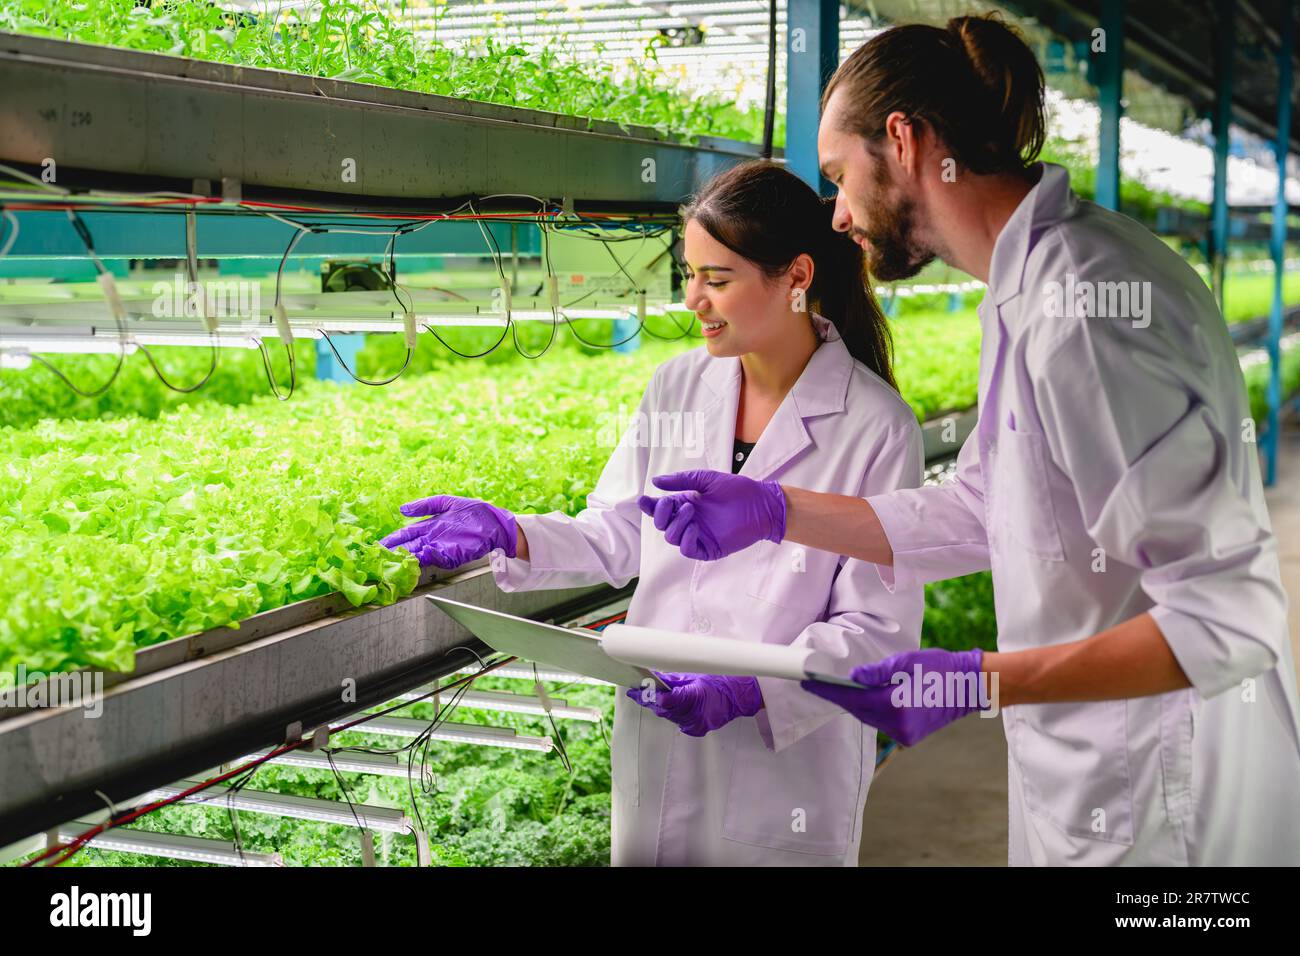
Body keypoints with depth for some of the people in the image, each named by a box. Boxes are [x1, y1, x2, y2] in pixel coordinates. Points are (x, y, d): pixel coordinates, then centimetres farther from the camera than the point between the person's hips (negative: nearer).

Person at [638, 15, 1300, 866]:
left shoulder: (1085, 309, -26)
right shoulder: (1031, 288, 6)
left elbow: (1230, 617, -27)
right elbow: (978, 516, 14)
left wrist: (980, 681, -28)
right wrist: (776, 510, 11)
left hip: (1156, 807, -9)